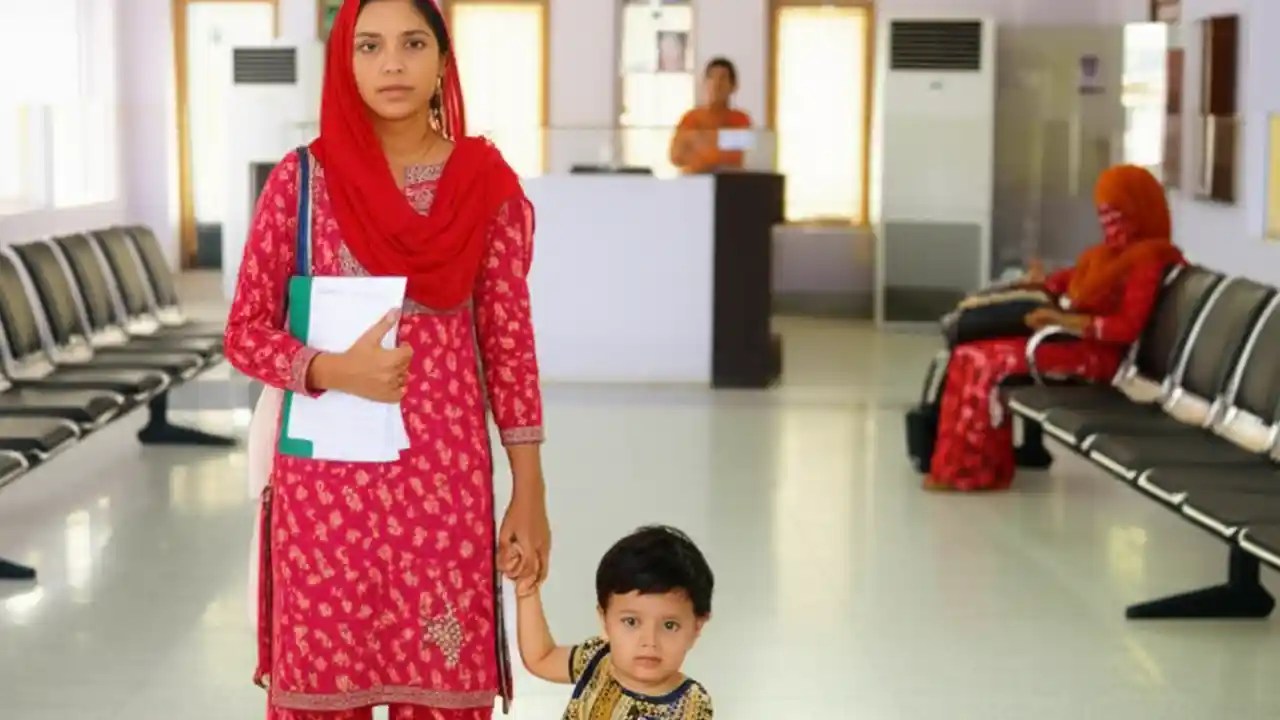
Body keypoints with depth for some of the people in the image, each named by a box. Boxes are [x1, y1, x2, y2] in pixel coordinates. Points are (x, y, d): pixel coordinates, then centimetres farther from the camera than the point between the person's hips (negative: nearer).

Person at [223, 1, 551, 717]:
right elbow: (245, 332, 2)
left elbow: (510, 343, 2)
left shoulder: (487, 183, 0)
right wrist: (333, 369, -17)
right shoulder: (302, 179, -2)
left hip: (444, 476, 0)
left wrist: (530, 494, 1)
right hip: (324, 476, 0)